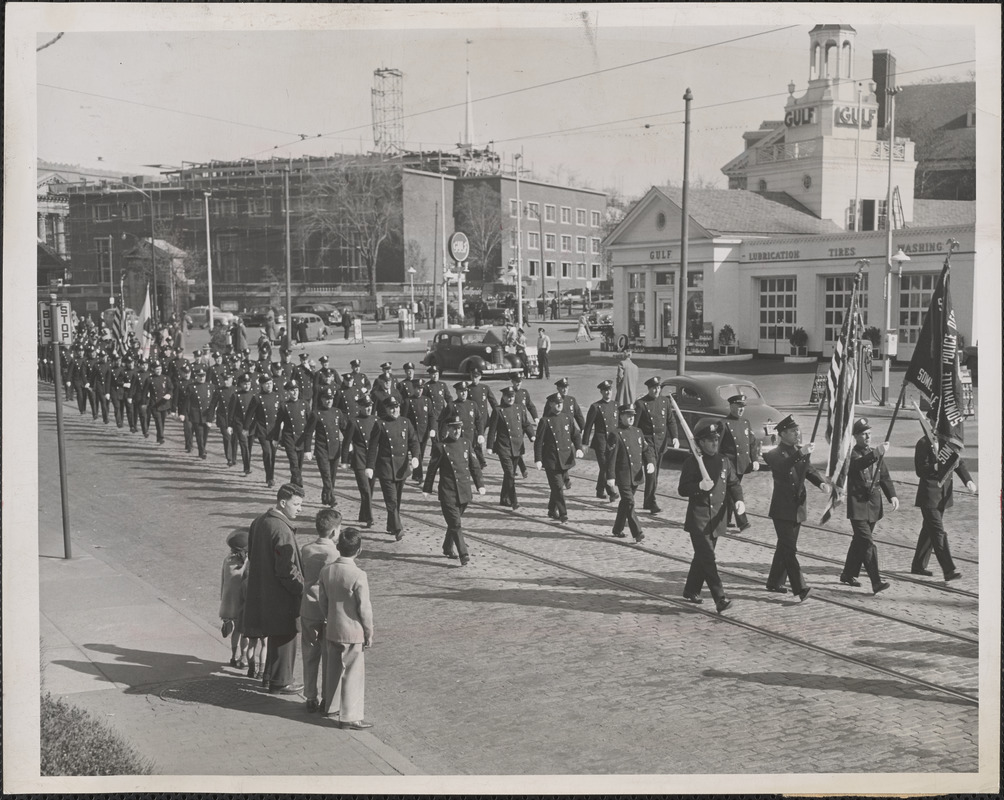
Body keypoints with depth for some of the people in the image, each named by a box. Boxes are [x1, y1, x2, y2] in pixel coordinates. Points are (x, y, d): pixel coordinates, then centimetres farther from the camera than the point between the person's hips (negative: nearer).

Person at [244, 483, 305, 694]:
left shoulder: (259, 522, 6)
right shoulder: (282, 530, -24)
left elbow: (252, 556, 15)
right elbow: (287, 570, -24)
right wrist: (302, 590, -13)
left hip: (262, 593, 9)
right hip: (281, 597, -9)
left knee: (274, 636, 22)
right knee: (284, 638, 5)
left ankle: (269, 677, 32)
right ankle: (280, 682, 16)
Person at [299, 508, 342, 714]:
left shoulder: (305, 550, -3)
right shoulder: (334, 554, -19)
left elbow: (303, 576, 4)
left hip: (308, 610, 5)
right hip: (328, 612, -5)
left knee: (310, 656, 14)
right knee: (329, 658, 9)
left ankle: (310, 699, 22)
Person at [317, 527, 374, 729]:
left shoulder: (326, 571, -2)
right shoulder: (358, 576, -21)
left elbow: (322, 600, 7)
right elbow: (364, 608, -16)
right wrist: (369, 633, -4)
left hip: (332, 629, 6)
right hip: (353, 633, -6)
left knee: (333, 670, 20)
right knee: (353, 674, 4)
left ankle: (330, 708, 34)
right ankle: (350, 717, 9)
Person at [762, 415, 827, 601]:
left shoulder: (800, 452, 10)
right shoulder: (776, 454, -12)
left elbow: (809, 470, 10)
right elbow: (781, 468, -32)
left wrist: (821, 482, -11)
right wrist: (800, 454, -44)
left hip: (797, 509, 8)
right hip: (782, 510, -8)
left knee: (785, 547, 16)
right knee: (789, 549, -11)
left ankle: (775, 583, 28)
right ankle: (800, 588, -16)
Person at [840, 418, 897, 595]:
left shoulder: (876, 454, 11)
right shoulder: (852, 454, -10)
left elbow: (884, 477, 12)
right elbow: (859, 463, -33)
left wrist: (892, 495, -3)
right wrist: (877, 453, -43)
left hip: (874, 505, 7)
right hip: (858, 506, -7)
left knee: (859, 541, 18)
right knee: (867, 544, -13)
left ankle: (848, 575, 32)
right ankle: (876, 582, -17)